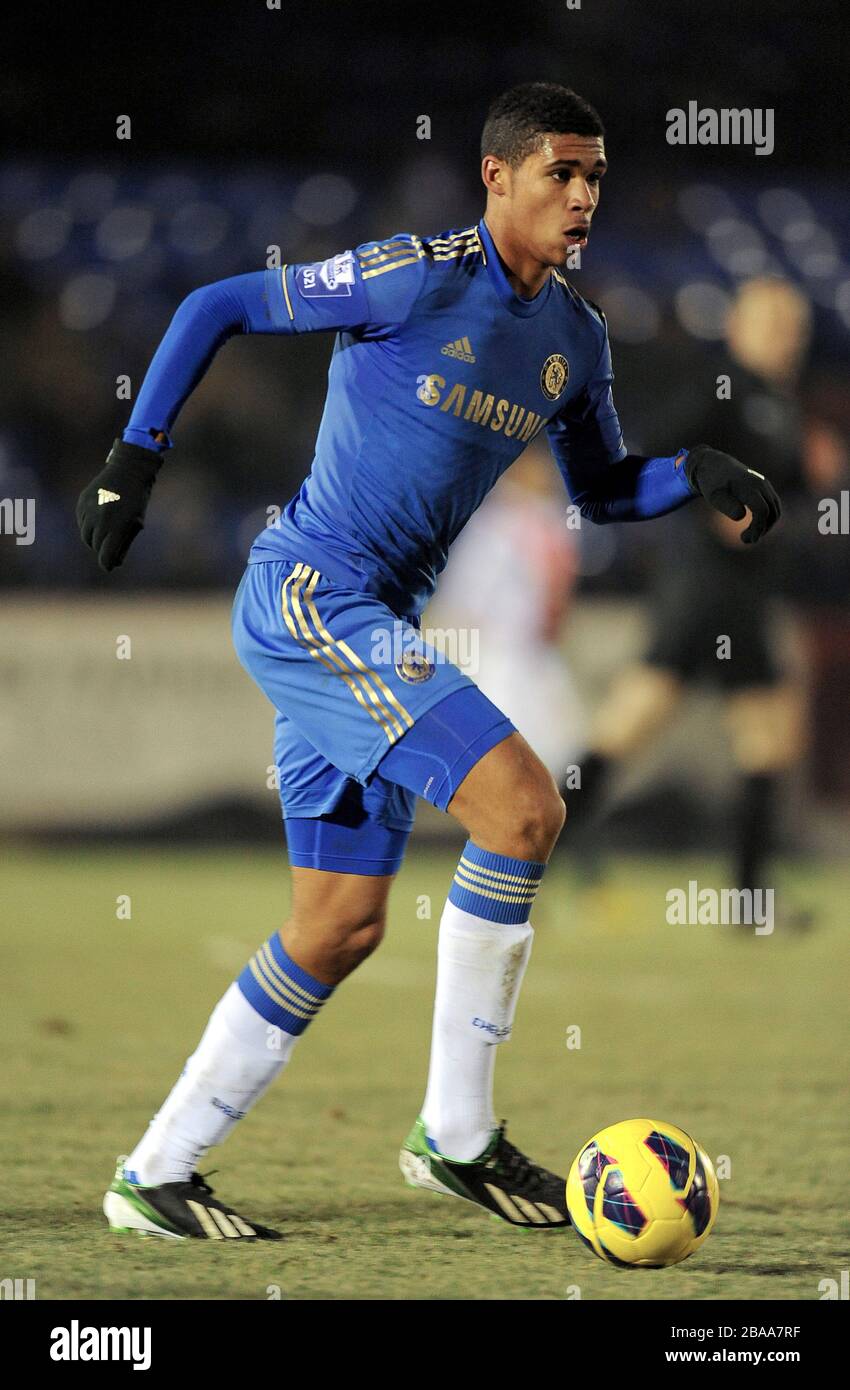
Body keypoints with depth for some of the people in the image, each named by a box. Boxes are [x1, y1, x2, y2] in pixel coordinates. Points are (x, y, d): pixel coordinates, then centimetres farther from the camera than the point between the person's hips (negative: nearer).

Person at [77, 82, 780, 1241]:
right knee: (524, 808, -19)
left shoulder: (575, 338, 10)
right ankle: (457, 1136, -10)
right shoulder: (421, 279, -13)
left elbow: (602, 489, 24)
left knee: (342, 927, 8)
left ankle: (155, 1173, 15)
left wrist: (696, 474, 4)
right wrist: (137, 456, -10)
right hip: (311, 592, -9)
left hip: (368, 625, 9)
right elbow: (216, 309, -7)